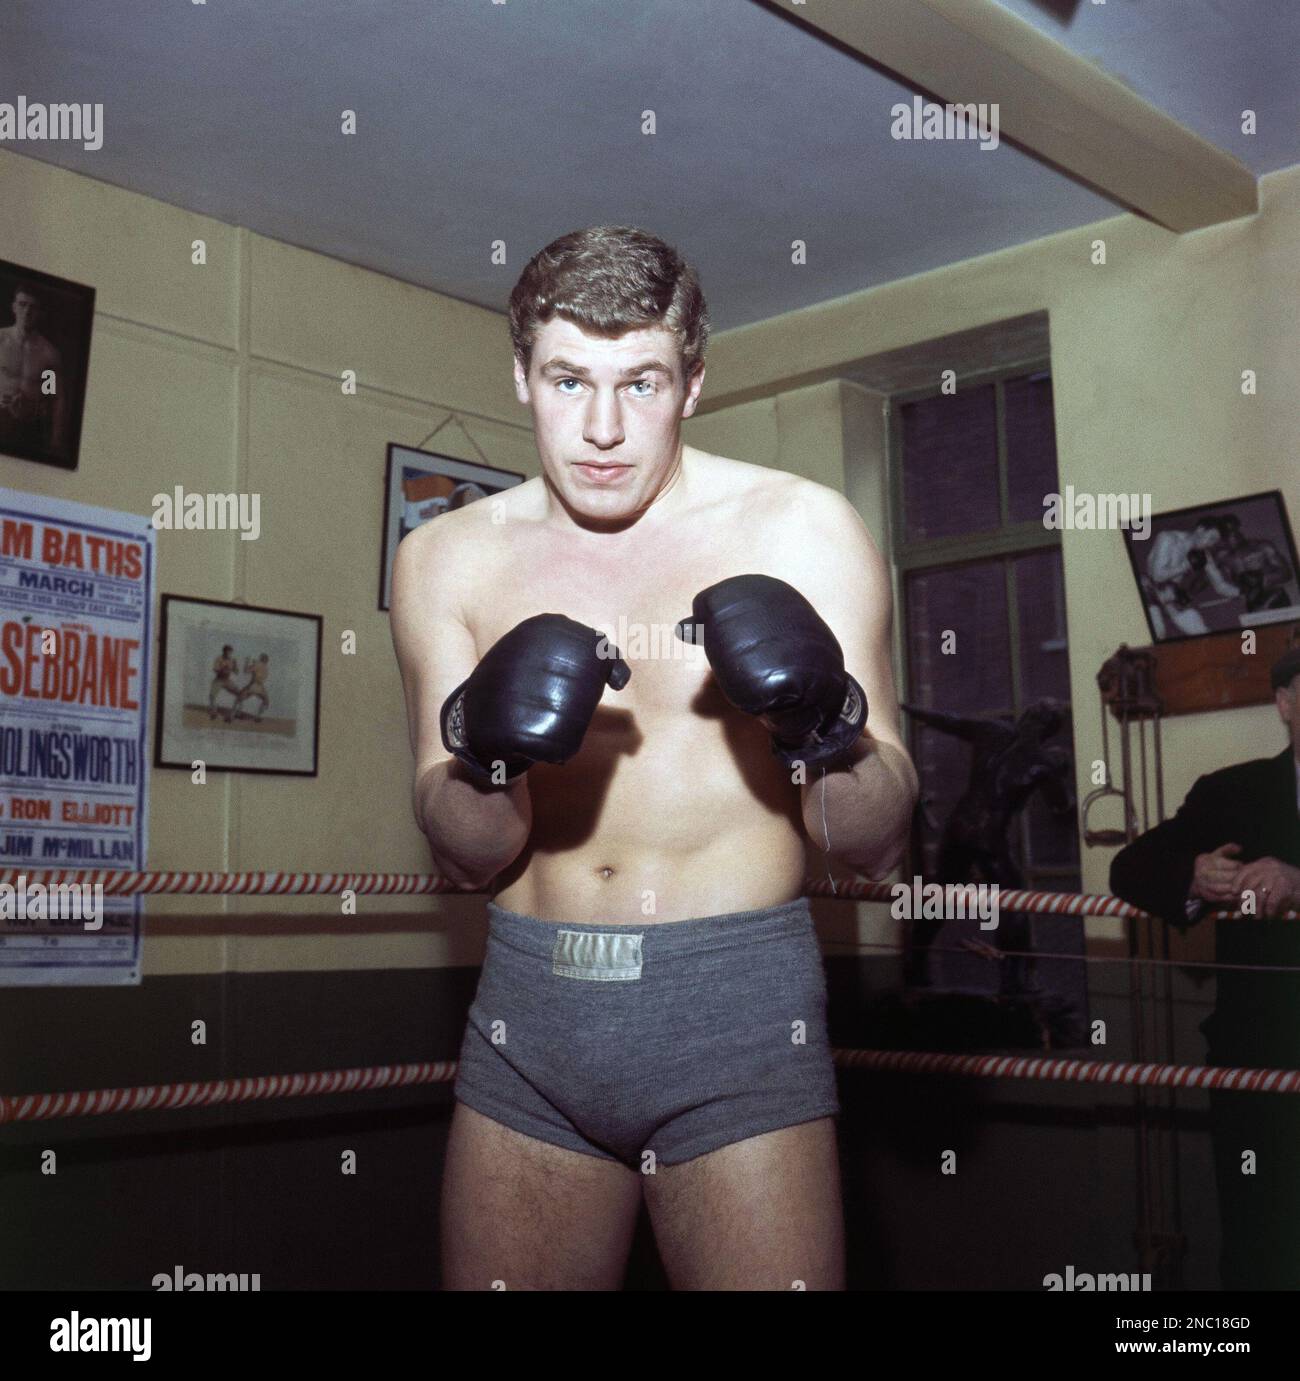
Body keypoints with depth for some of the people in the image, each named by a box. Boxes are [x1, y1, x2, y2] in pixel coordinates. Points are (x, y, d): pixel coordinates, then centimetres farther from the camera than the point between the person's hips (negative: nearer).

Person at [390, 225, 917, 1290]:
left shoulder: (801, 529, -4)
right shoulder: (449, 560, 4)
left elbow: (876, 849, -3)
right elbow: (466, 860, 4)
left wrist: (827, 733, -23)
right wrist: (484, 761, -16)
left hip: (735, 1004, -2)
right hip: (527, 1010, 3)